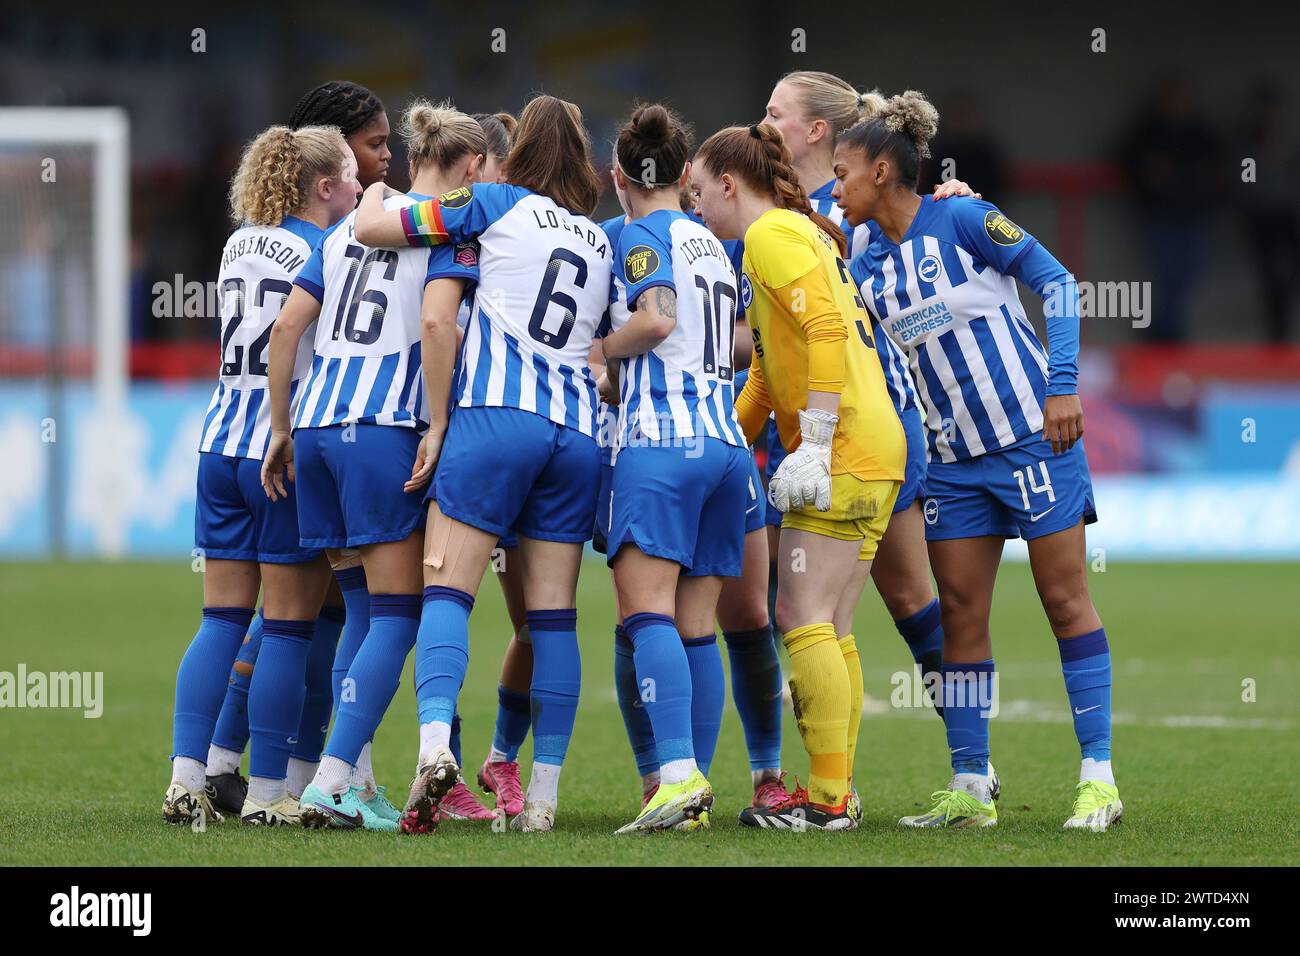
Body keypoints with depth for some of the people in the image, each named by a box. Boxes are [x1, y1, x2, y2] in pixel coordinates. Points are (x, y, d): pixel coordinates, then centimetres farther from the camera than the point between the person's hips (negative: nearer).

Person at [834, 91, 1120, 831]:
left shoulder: (962, 220, -10)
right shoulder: (873, 267, 8)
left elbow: (1058, 282, -10)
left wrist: (1063, 385, -16)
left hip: (1034, 435, -7)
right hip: (957, 458, 7)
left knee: (1066, 598, -4)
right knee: (961, 614, 2)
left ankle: (1099, 778, -1)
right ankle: (971, 789, 5)